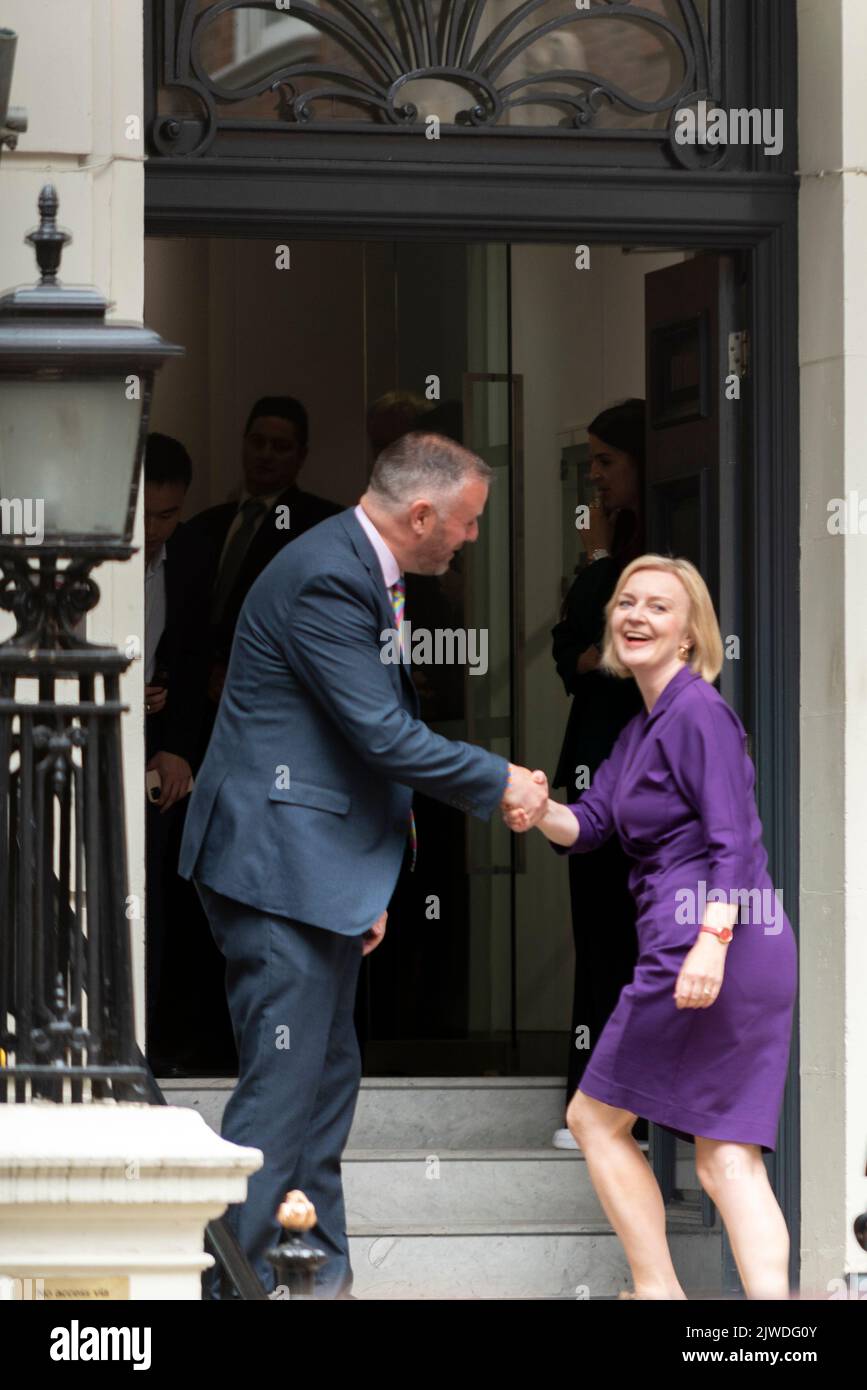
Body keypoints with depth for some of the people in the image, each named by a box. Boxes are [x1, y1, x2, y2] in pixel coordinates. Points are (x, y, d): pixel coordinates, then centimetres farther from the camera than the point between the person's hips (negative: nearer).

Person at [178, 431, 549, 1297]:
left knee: (328, 1080, 14)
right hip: (279, 866, -11)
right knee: (282, 1086, -10)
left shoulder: (366, 574, 14)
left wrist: (373, 878, 19)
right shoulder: (325, 578, -19)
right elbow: (385, 736, -22)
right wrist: (501, 784, -9)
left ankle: (320, 1274, 21)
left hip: (323, 869, 11)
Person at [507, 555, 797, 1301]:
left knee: (596, 1116, 3)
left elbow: (735, 840, -18)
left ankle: (658, 1291, 7)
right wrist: (538, 811, -6)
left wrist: (712, 941, -28)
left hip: (716, 948, -9)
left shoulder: (698, 713, -10)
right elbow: (589, 824, 16)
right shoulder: (641, 728, 20)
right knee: (726, 1157, 3)